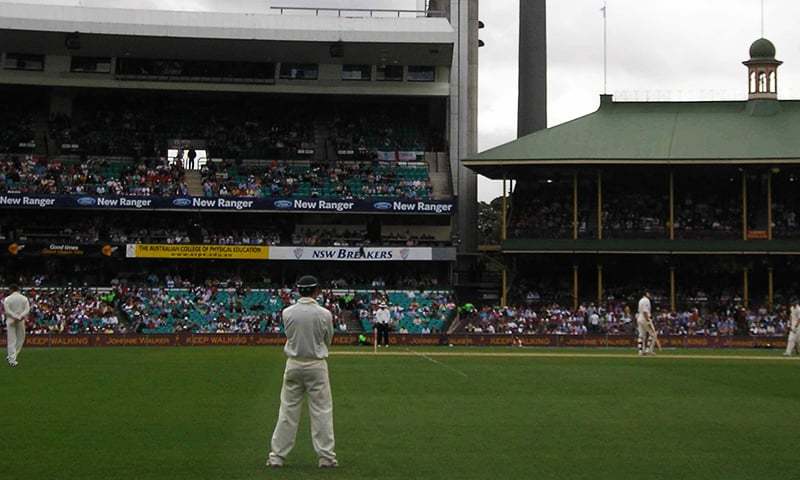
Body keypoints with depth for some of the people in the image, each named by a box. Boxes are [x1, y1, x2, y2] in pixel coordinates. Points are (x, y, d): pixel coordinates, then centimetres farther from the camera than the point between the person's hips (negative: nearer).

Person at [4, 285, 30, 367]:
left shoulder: (7, 299, -2)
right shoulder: (24, 298, 3)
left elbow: (7, 311, -12)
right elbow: (27, 309, -7)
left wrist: (15, 317, -15)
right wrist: (20, 317, -17)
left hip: (10, 321, -1)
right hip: (21, 322, 1)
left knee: (11, 340, 1)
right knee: (20, 339, 14)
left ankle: (12, 359, -6)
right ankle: (12, 357, 12)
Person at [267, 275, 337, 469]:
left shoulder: (287, 313, -5)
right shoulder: (325, 314, -10)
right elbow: (328, 341, 4)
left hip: (293, 364, 2)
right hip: (316, 365, -2)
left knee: (288, 410, 7)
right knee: (322, 411, 5)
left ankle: (276, 455, 10)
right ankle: (326, 456, 6)